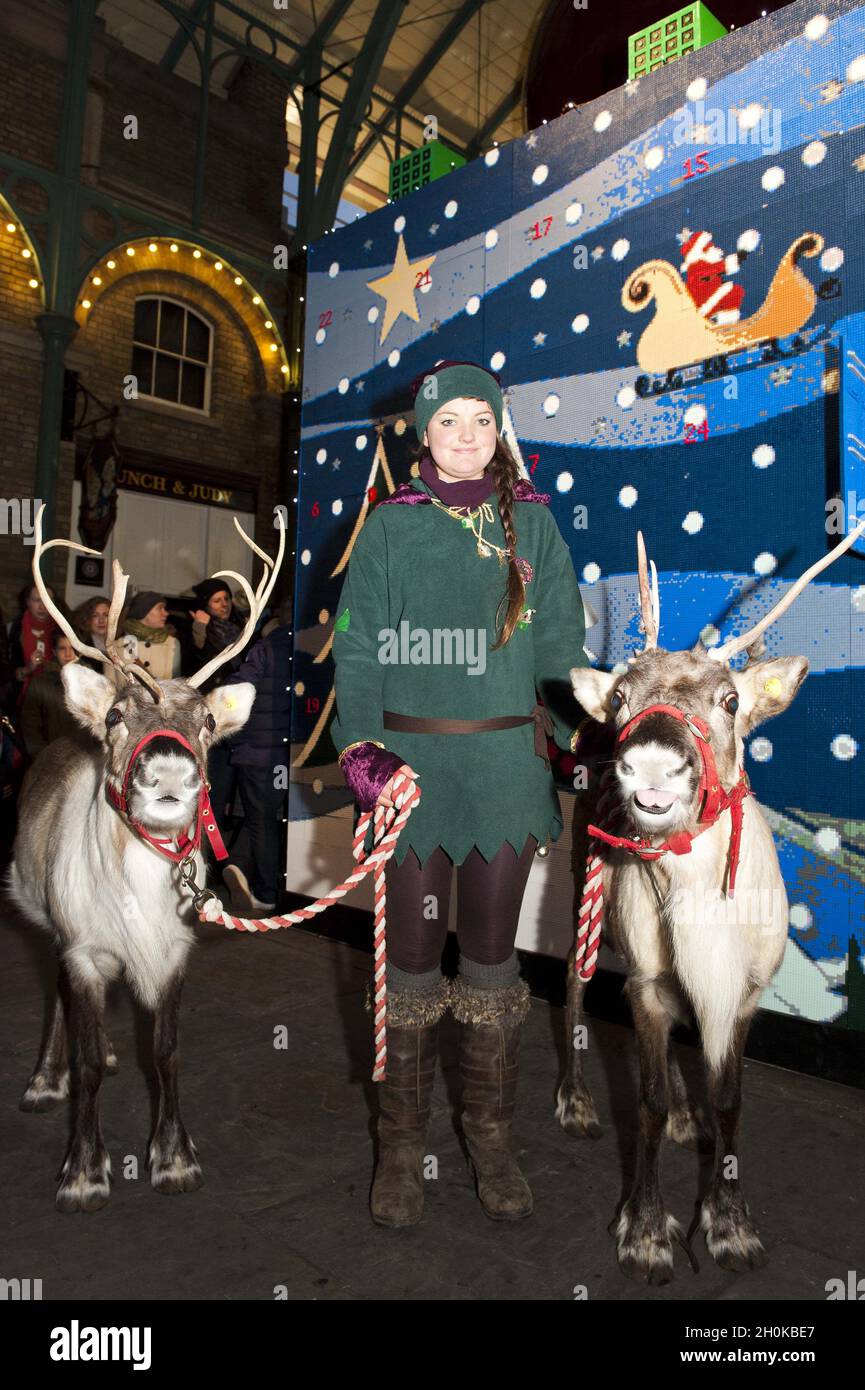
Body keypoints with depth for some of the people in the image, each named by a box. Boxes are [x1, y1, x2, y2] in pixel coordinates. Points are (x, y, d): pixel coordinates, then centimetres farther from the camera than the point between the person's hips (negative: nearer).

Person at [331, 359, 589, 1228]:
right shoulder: (389, 527, 4)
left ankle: (490, 1132, 31)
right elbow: (358, 651, 1)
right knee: (411, 955, 7)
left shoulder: (531, 524, 7)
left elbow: (560, 648, 6)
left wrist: (583, 738, -5)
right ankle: (402, 1142, 27)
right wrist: (363, 750, -10)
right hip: (413, 765, -1)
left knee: (491, 954, 11)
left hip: (506, 769, 1)